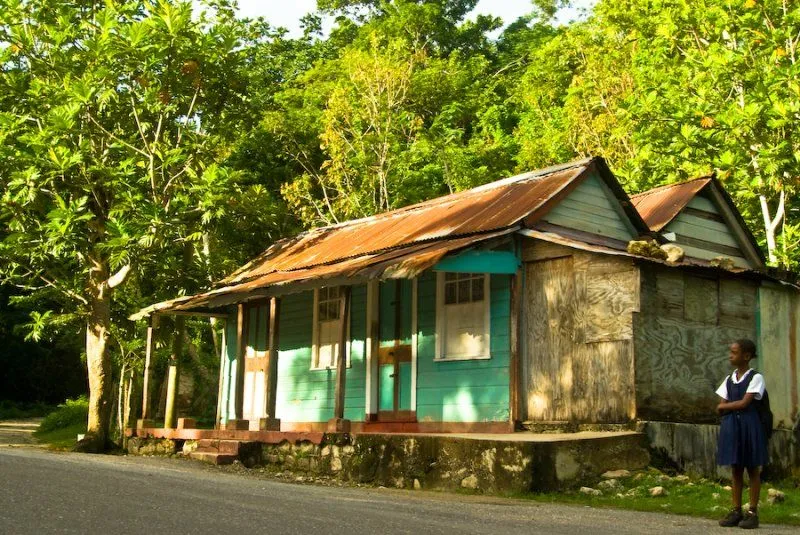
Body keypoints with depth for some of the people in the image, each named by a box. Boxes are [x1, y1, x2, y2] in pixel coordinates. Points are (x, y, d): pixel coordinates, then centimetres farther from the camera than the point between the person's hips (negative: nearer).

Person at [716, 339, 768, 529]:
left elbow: (744, 403, -13)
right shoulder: (729, 379, 13)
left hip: (749, 425, -5)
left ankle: (752, 512, 5)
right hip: (731, 426, 5)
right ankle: (736, 510, 12)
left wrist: (725, 406, -2)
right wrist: (736, 405, -9)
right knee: (736, 469, 8)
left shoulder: (755, 377, -4)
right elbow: (721, 408, 8)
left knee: (753, 469, 2)